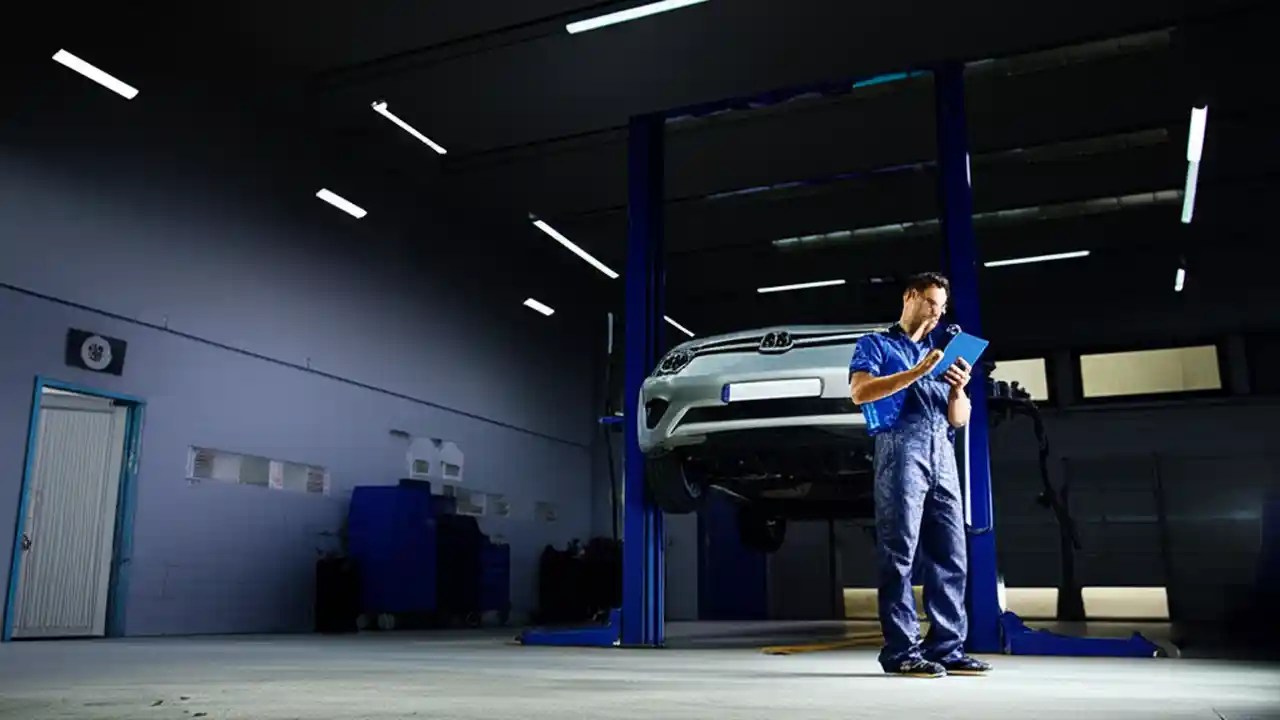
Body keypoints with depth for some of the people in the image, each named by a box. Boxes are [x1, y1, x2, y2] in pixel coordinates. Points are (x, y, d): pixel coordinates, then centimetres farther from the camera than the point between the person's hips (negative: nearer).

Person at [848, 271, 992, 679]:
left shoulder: (938, 355, 29)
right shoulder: (875, 345, 13)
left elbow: (959, 419, 22)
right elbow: (860, 391, -7)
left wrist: (958, 389, 1)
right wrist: (916, 373, -13)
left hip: (942, 453, 6)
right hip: (900, 446, -6)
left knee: (950, 557, 1)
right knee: (899, 554, -10)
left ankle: (947, 648, 5)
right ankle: (901, 651, -10)